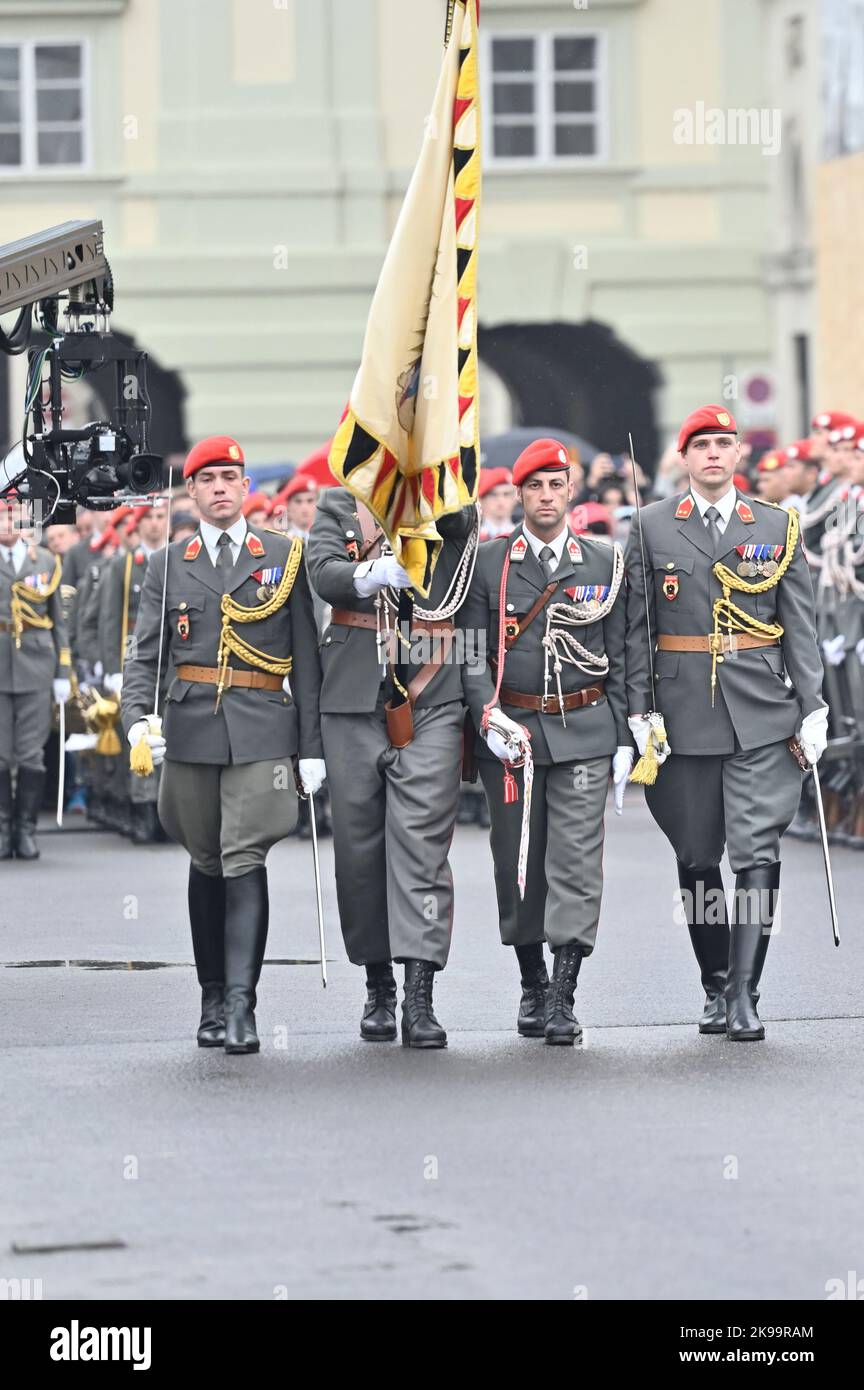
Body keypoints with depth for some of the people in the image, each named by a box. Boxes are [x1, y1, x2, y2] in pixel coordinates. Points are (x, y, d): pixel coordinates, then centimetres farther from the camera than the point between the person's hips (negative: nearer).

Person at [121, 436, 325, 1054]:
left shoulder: (285, 557, 6)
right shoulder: (168, 566, 11)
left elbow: (306, 657, 5)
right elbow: (144, 655, 7)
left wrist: (312, 747, 0)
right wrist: (139, 722, -12)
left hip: (261, 730, -2)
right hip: (191, 728, 2)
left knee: (245, 861, -12)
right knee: (206, 863, 9)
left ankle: (241, 1004, -16)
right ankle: (213, 997, 20)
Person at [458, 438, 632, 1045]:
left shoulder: (605, 563, 6)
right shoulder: (487, 564, 5)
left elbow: (620, 657, 8)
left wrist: (625, 739, 3)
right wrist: (488, 715, -12)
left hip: (584, 730, -1)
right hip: (509, 731, 1)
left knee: (576, 858, -8)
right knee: (517, 858, 5)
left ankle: (563, 998, -10)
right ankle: (532, 987, 21)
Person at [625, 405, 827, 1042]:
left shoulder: (777, 527, 7)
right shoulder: (652, 528, 6)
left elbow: (801, 626, 6)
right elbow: (637, 627, 5)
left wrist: (813, 708, -1)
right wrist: (640, 713, -1)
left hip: (762, 715, -1)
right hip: (685, 716, 1)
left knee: (757, 852, -10)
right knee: (696, 857, 7)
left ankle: (744, 994, -10)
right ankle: (716, 987, 20)